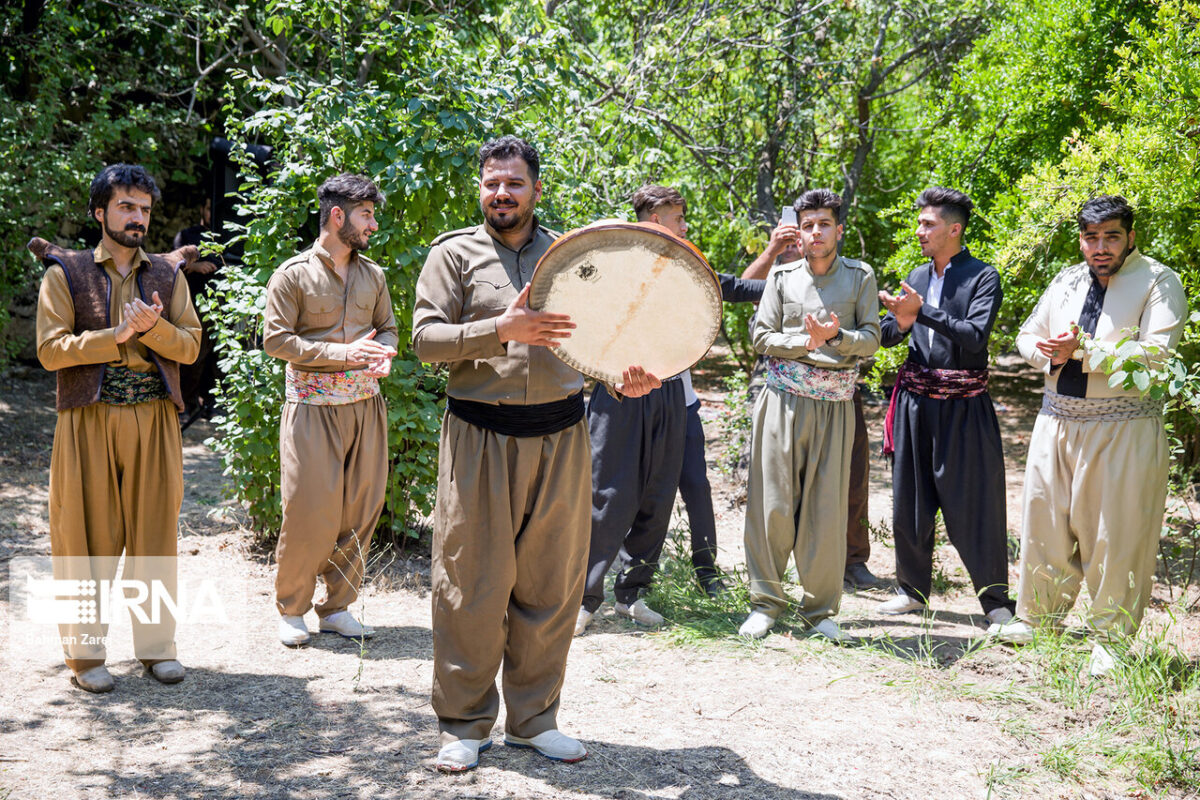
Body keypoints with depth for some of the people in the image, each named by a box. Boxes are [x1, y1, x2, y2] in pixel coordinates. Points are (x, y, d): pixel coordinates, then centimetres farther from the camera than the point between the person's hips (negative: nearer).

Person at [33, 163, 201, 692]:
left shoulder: (168, 274, 13)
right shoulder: (65, 273, 4)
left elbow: (190, 346, 6)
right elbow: (51, 349, -5)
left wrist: (153, 328, -12)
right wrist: (117, 335, -14)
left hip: (154, 418, 3)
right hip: (89, 420, -2)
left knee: (155, 533, 5)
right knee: (89, 535, 2)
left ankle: (156, 646, 16)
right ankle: (86, 653, 12)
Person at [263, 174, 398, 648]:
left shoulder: (373, 275, 13)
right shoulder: (293, 274, -3)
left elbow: (388, 328, 20)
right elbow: (275, 339, -8)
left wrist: (384, 355, -4)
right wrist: (342, 353, -17)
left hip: (365, 404, 5)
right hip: (313, 406, -5)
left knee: (360, 509, 4)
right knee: (310, 511, -5)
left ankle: (337, 606, 18)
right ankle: (291, 608, 14)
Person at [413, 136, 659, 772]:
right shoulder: (454, 254, 4)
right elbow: (425, 337, -6)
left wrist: (623, 379, -3)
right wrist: (501, 329, -20)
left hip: (560, 438, 3)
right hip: (481, 439, -3)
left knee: (551, 584, 8)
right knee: (473, 584, 0)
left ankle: (533, 718, 23)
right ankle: (464, 724, 15)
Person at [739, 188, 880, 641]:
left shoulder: (860, 278, 9)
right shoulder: (782, 277, 9)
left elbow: (871, 339, 4)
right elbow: (761, 337, 4)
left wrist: (836, 336, -14)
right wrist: (806, 343, -10)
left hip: (834, 405, 0)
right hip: (783, 400, 0)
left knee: (827, 509, 0)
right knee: (772, 503, -2)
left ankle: (820, 609, 12)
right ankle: (765, 603, 9)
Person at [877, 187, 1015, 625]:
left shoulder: (983, 277, -5)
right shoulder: (918, 276, 12)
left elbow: (976, 336, -18)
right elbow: (886, 335, 11)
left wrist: (922, 311, -22)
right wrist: (901, 321, -11)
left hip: (963, 406, -5)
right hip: (916, 402, 6)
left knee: (975, 503, -2)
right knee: (910, 499, 10)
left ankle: (996, 600, 10)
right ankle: (913, 589, 25)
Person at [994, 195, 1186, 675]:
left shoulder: (1159, 283, -4)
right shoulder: (1066, 281, 14)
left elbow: (1156, 352, -17)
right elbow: (1027, 337, 20)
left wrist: (1083, 348, -19)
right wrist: (1047, 352, -3)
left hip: (1124, 428, -5)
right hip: (1057, 421, 5)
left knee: (1116, 534, -1)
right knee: (1044, 521, 10)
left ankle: (1111, 641, 11)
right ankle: (1039, 617, 26)